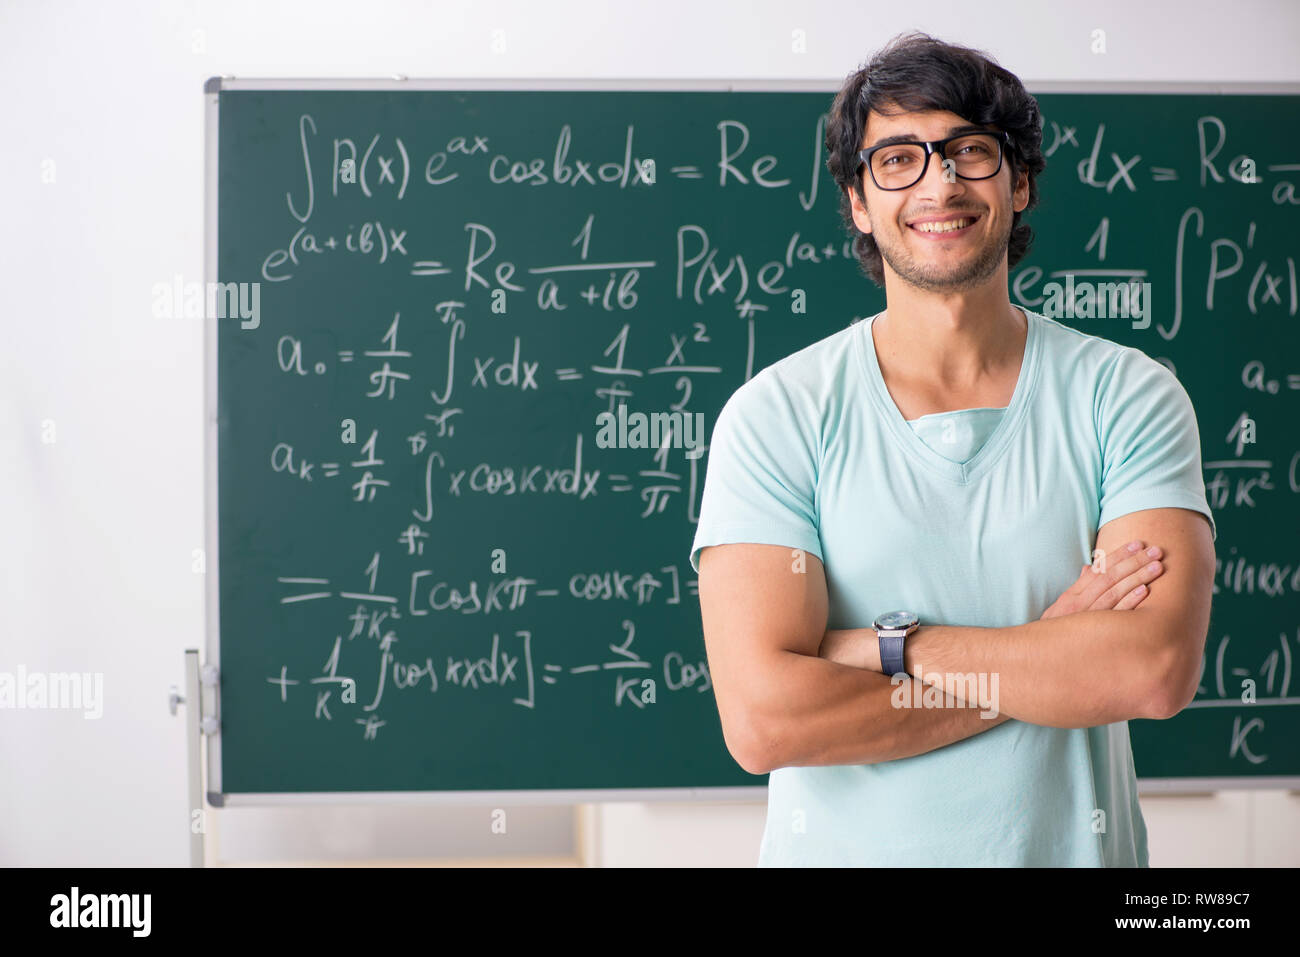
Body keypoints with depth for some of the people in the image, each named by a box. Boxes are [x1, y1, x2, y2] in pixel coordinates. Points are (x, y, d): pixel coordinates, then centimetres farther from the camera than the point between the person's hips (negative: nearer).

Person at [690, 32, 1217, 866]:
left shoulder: (1128, 396, -6)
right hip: (840, 850, -1)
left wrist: (886, 647, -20)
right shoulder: (774, 416, -10)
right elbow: (762, 719, -20)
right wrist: (1056, 654, -18)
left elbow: (1160, 669, -18)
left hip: (1070, 847, 1)